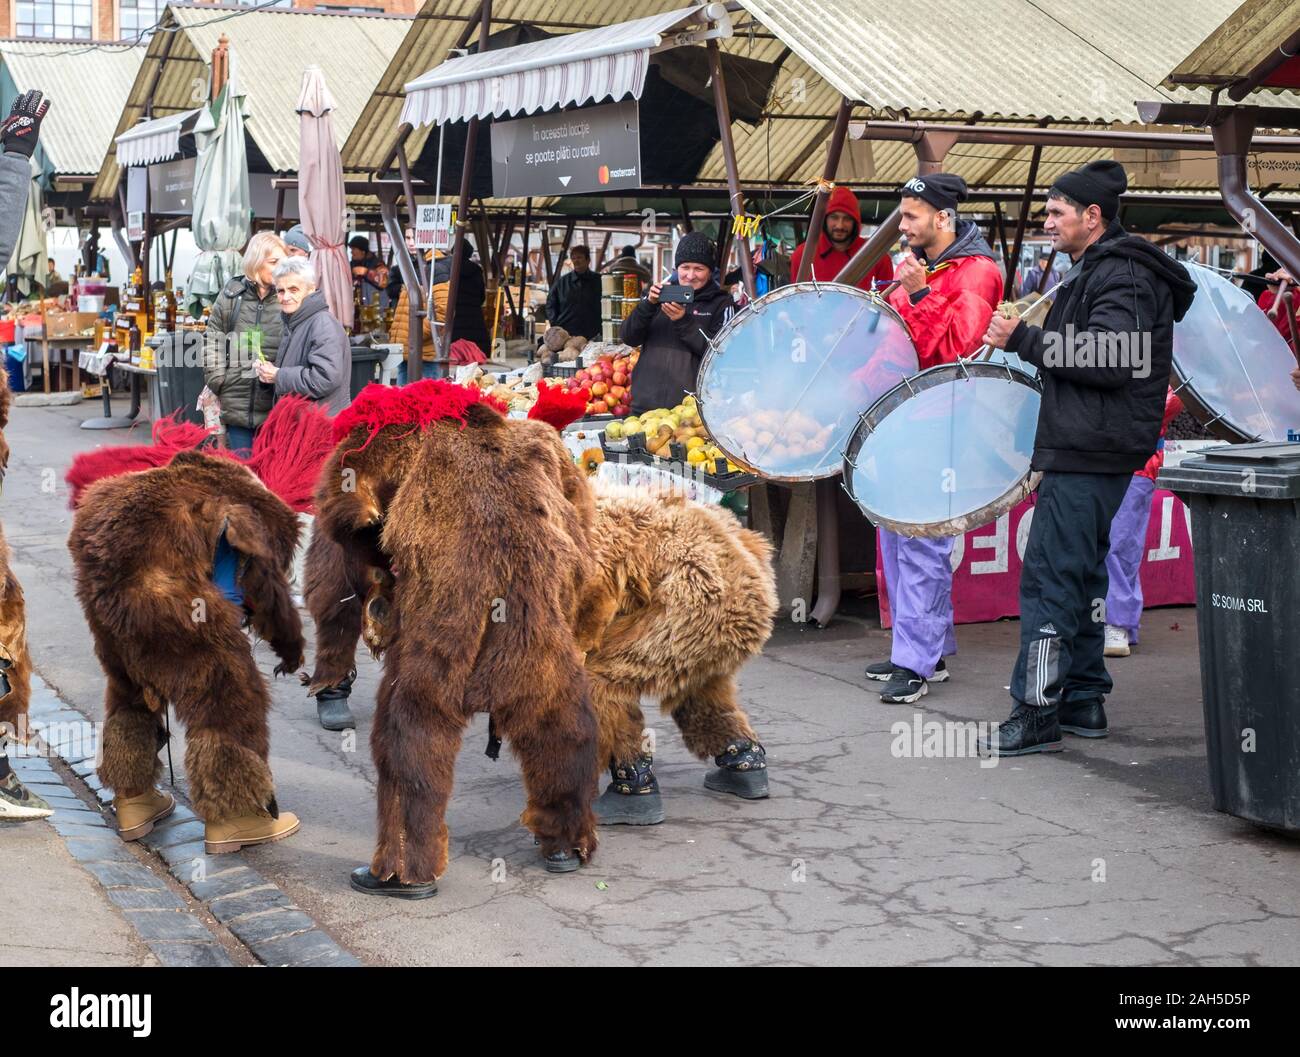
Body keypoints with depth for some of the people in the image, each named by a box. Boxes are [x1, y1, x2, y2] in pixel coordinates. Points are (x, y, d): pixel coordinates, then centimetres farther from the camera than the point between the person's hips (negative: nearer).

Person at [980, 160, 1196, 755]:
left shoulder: (1122, 277, -13)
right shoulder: (1094, 272, 21)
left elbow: (1111, 359, -25)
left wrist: (1025, 340, -20)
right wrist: (1028, 340, 12)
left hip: (1088, 454, -11)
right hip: (1087, 448, 11)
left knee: (1049, 577, -12)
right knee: (1080, 572, 15)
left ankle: (1037, 714, -10)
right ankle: (1083, 700, 23)